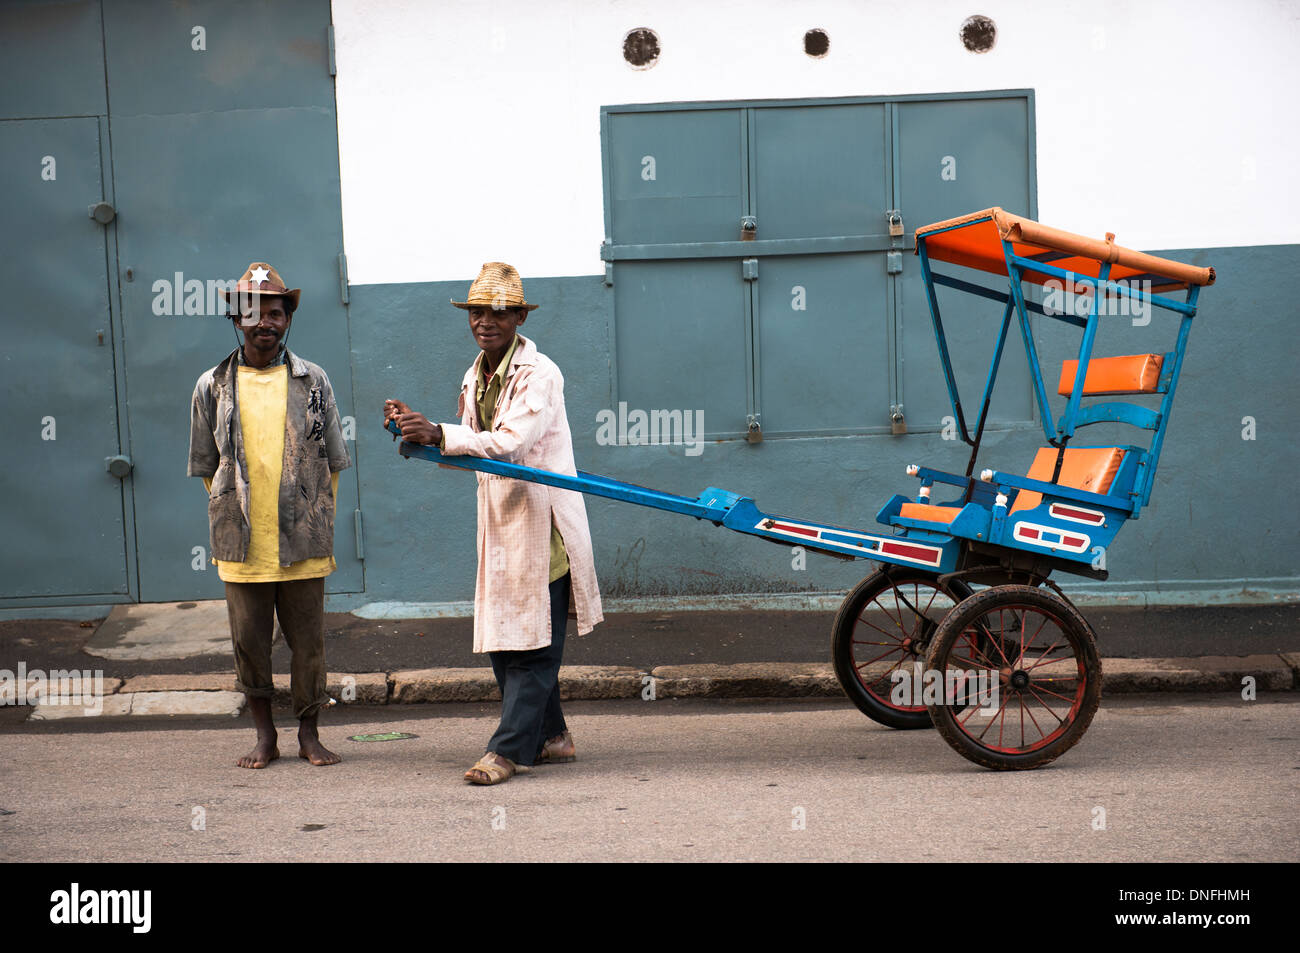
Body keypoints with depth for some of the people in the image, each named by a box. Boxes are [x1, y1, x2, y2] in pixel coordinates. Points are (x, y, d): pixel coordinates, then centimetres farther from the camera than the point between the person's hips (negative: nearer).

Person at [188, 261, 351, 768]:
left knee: (308, 640, 5)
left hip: (303, 541, 0)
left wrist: (315, 523, 8)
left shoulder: (313, 381, 5)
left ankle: (309, 735, 19)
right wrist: (236, 516, 8)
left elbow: (333, 462, 11)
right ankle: (264, 736, 20)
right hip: (241, 544, 0)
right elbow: (205, 466, 12)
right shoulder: (212, 387, 4)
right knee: (249, 641, 5)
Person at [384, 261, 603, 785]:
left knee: (532, 640, -4)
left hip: (541, 522, -9)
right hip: (499, 524, 9)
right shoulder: (474, 379, 14)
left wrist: (441, 434, -31)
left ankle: (509, 749, -1)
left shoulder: (539, 374, -12)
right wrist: (419, 431, 5)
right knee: (501, 636, 11)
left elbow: (509, 442, -24)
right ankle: (550, 736, 23)